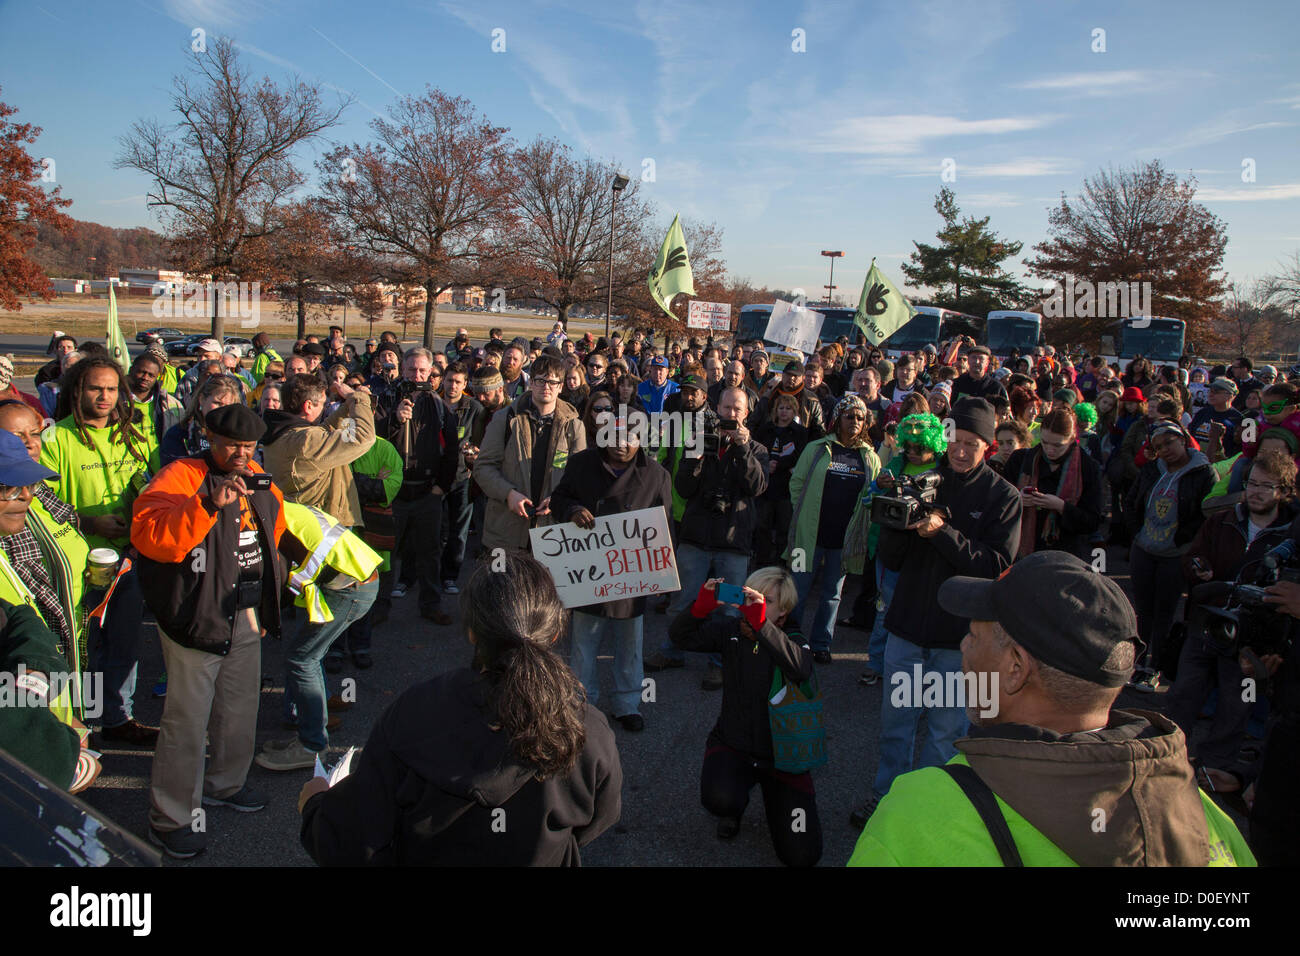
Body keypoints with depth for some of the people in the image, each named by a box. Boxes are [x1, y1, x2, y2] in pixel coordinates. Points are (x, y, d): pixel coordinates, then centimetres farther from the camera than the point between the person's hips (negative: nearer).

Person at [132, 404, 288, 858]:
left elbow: (274, 529, 28)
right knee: (187, 718, -2)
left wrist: (269, 592, 26)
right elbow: (148, 535, -31)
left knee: (240, 705, 20)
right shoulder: (181, 477, -14)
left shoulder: (258, 480, 9)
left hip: (247, 616, 7)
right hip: (198, 617, -7)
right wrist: (209, 504, -40)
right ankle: (170, 819, 13)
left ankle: (225, 783, 41)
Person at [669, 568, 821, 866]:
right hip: (732, 745, 1)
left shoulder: (793, 640, -12)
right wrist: (701, 606, -31)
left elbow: (801, 669, -37)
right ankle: (734, 808, 8)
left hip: (781, 752, -1)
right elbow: (681, 637, -13)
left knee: (801, 856, -6)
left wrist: (761, 624, -48)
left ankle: (772, 794, 26)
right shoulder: (732, 631, -4)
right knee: (718, 798, -33)